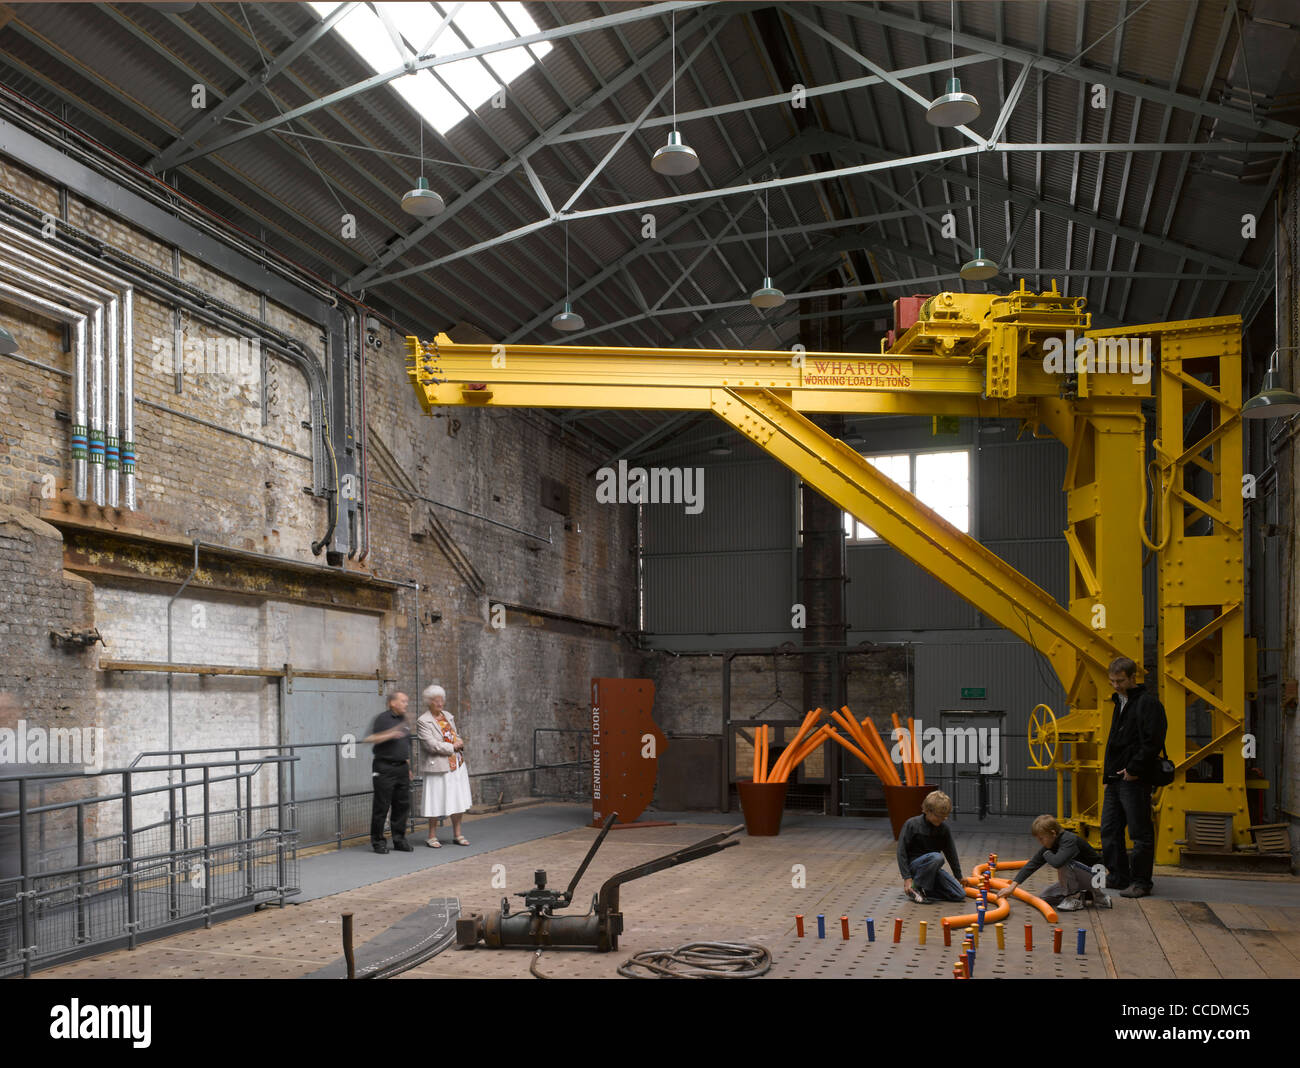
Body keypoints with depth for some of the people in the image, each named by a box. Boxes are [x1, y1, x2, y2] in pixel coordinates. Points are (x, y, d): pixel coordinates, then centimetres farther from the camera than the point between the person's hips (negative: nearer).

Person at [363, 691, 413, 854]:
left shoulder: (404, 720, 17)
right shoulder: (382, 718, -7)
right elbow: (370, 738, -15)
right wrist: (390, 734, -24)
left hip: (401, 767, 7)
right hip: (384, 767, -7)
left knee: (402, 804, 7)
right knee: (382, 805, -3)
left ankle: (399, 839, 15)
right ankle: (377, 841, 6)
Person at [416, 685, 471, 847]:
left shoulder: (448, 715, 13)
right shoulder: (423, 721, -10)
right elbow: (431, 745, -18)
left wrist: (460, 742, 0)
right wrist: (452, 747, -12)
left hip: (456, 765, 7)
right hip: (438, 766, -7)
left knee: (458, 800, 10)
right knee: (436, 801, -1)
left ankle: (457, 834, 20)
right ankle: (432, 837, 12)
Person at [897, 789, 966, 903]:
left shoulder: (944, 829, -1)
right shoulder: (912, 825, -14)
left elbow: (951, 853, 10)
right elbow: (902, 852, -13)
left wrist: (959, 877, 16)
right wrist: (907, 878, -17)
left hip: (932, 867, 5)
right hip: (914, 864, -5)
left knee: (960, 895, -9)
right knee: (937, 857, -37)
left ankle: (923, 890, 2)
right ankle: (917, 888, -18)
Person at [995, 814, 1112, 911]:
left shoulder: (1070, 840, -29)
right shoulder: (1050, 845, -3)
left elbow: (1056, 862, -46)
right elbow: (1032, 864, -2)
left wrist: (1046, 854, -22)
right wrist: (1012, 886, -7)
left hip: (1094, 876, -9)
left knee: (1063, 862, -31)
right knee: (1045, 898, 3)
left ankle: (1074, 898, -13)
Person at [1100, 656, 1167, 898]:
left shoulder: (1148, 703, -11)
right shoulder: (1121, 702, 18)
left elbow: (1153, 742, -19)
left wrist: (1133, 769, -18)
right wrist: (1109, 766, 16)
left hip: (1135, 780, -10)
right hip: (1115, 779, 10)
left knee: (1140, 833, -2)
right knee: (1109, 831, 12)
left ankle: (1141, 882, 4)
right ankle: (1119, 877, 21)